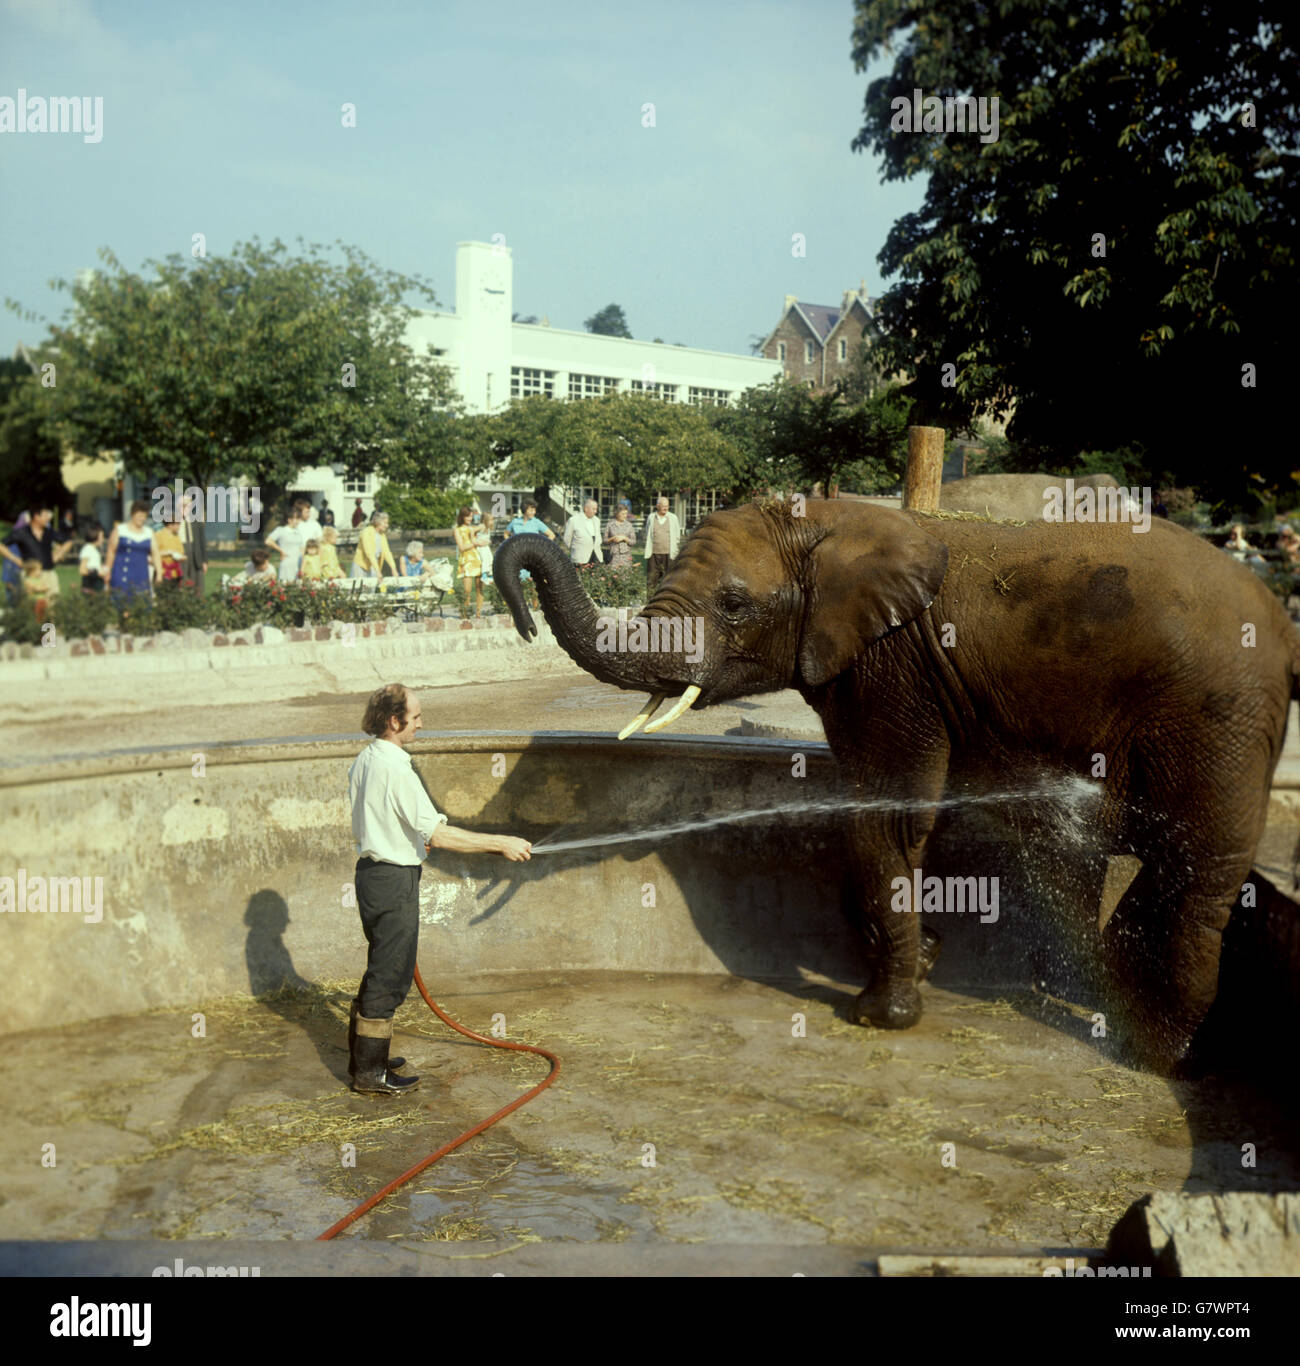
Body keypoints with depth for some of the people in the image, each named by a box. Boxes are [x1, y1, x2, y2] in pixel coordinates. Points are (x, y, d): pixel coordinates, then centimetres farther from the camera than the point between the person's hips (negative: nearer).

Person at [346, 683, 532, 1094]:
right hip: (393, 879, -10)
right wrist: (501, 844, -20)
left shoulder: (363, 761, 7)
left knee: (381, 968, 20)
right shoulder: (396, 771, -23)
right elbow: (439, 834, -25)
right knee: (390, 973, 1)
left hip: (371, 870, 10)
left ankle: (363, 1057, 31)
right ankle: (370, 1071, 9)